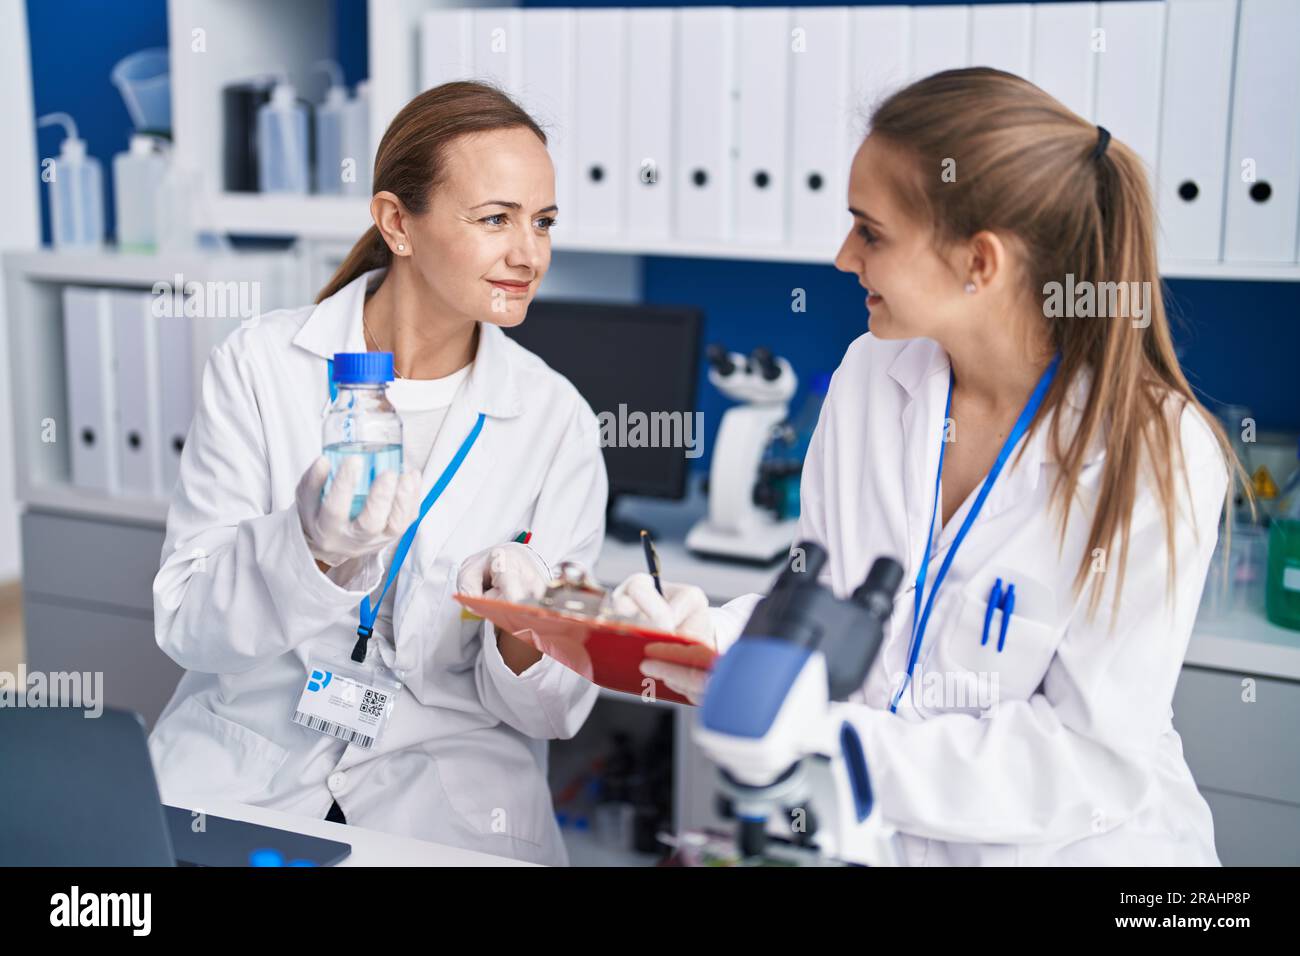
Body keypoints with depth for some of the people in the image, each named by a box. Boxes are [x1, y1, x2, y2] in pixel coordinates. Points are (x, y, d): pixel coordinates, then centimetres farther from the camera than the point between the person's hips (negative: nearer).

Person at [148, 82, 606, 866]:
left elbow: (551, 710, 1)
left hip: (447, 797, 1)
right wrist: (311, 546, -22)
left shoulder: (556, 419, -1)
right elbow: (184, 624, -4)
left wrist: (525, 632, -21)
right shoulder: (261, 365, -3)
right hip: (241, 766, -1)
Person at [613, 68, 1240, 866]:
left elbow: (1095, 760, -16)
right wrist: (718, 635, -11)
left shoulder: (1162, 452, -16)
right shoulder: (870, 374, -1)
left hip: (1067, 843, -3)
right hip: (875, 829, 4)